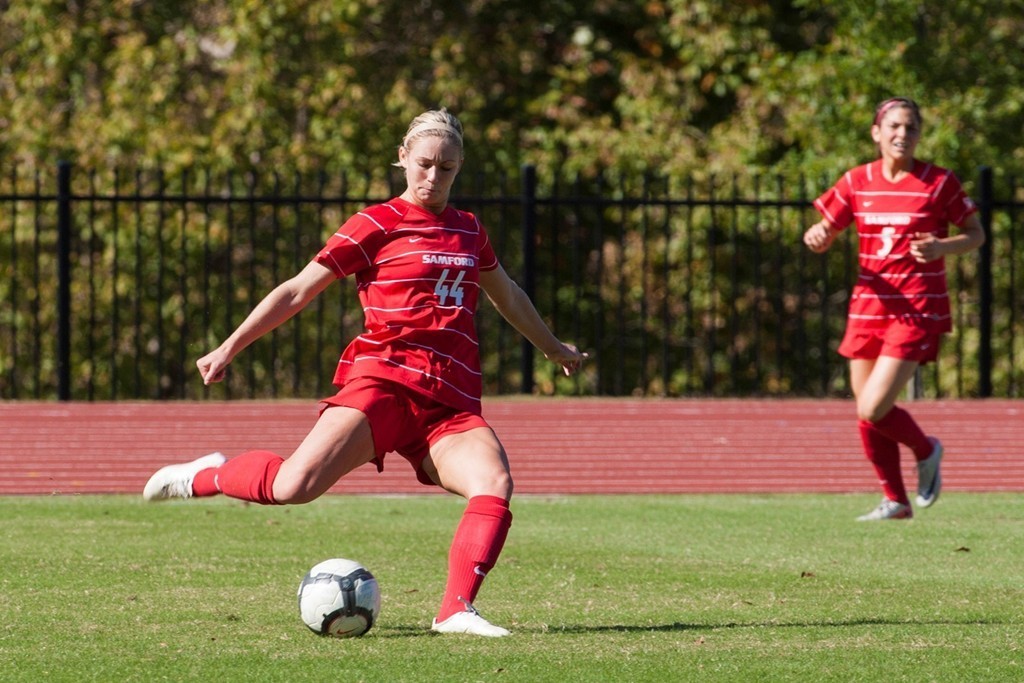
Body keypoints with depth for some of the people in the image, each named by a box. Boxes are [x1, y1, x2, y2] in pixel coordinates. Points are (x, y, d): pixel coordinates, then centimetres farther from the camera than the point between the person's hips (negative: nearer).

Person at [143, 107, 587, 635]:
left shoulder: (468, 231, 20)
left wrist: (554, 348, 53)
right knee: (294, 487, -23)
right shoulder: (376, 226, 4)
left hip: (451, 405, 4)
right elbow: (297, 292, 6)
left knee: (495, 483, -26)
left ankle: (456, 610, -27)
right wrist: (229, 348, 2)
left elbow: (507, 296, 39)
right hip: (382, 380, -4)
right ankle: (203, 478, 6)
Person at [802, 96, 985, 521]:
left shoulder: (939, 183, -4)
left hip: (917, 311, -5)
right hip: (868, 307, 5)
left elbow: (976, 235, 3)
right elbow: (823, 237, 11)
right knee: (866, 412, 6)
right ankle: (896, 502, 24)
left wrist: (942, 247, -17)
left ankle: (925, 451, 16)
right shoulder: (856, 183, 5)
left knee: (872, 410, -15)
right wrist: (815, 237, -14)